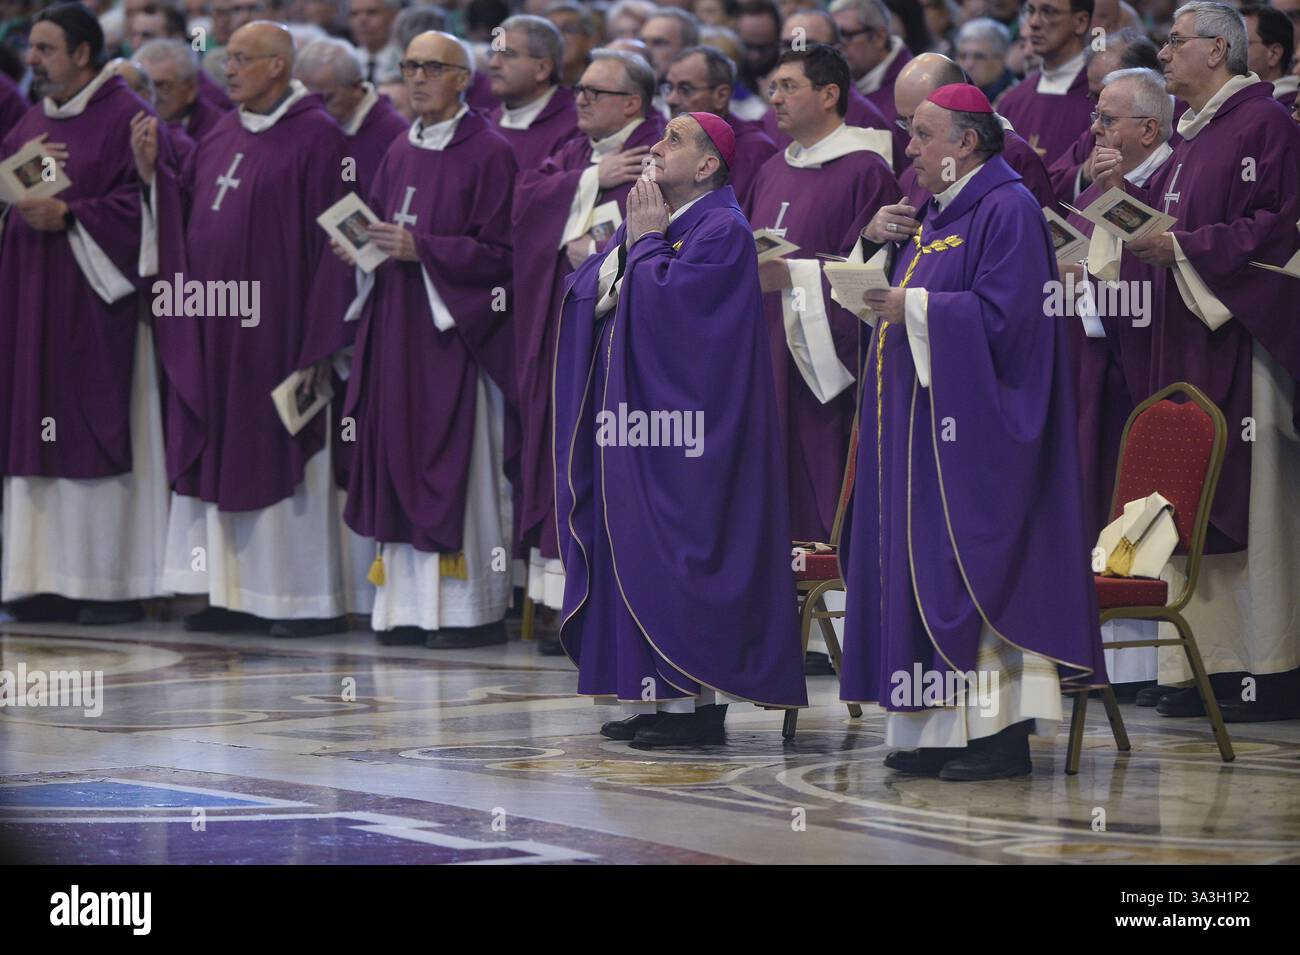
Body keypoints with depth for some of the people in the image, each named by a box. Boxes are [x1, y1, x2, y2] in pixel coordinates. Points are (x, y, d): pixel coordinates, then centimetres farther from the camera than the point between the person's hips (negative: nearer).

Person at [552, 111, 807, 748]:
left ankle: (696, 702, -4)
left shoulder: (722, 231, -11)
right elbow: (588, 296, 10)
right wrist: (630, 239, -3)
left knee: (677, 549, -8)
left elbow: (663, 301, -23)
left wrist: (647, 240, -9)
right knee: (636, 553, 9)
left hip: (682, 419, -9)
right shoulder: (650, 218, 16)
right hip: (633, 417, 9)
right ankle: (654, 700, 13)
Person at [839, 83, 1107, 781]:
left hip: (974, 422, -10)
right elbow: (901, 294, 23)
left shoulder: (1007, 210, -10)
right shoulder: (932, 213, 19)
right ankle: (941, 730, 9)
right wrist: (876, 241, 7)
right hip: (920, 423, 10)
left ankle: (1001, 735, -7)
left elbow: (1003, 312, -20)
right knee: (924, 565, 6)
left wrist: (914, 308, -18)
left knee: (973, 565, -9)